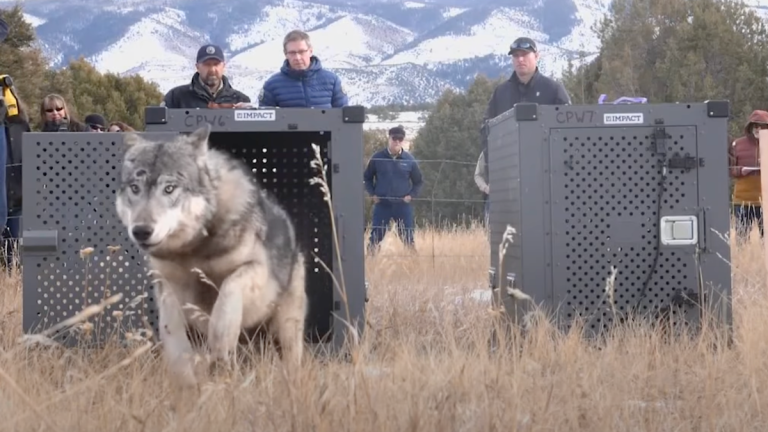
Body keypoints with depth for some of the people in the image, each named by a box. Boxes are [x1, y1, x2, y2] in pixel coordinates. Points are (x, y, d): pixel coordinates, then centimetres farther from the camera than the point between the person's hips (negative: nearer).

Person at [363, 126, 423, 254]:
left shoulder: (409, 160, 1)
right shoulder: (378, 158, -1)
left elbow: (419, 181, 11)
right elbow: (367, 177, 11)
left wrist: (411, 195, -2)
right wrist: (372, 194, 0)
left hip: (403, 205, 0)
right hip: (382, 204, 0)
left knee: (408, 238, 2)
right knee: (375, 238, 0)